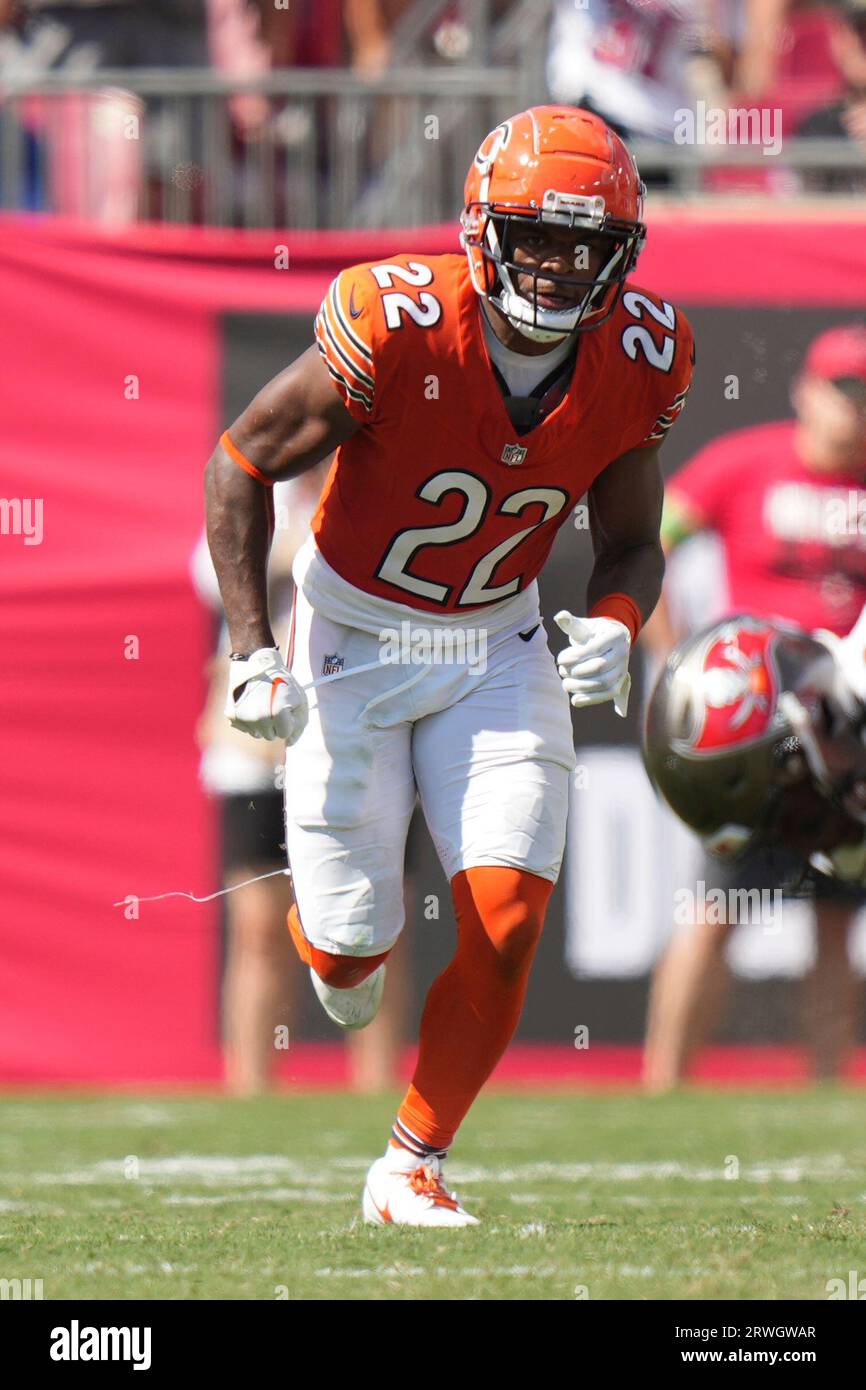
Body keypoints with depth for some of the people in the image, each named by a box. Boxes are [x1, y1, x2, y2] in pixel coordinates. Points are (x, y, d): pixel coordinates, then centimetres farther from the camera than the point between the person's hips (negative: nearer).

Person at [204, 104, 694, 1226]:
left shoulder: (634, 359, -12)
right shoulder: (396, 331, -25)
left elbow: (631, 544, 4)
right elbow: (242, 464, -13)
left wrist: (614, 629, -19)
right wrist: (250, 654, -17)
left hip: (497, 647, 3)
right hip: (358, 638, -3)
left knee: (506, 926, -11)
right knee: (352, 949, 0)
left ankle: (410, 1169, 6)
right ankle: (330, 932, 40)